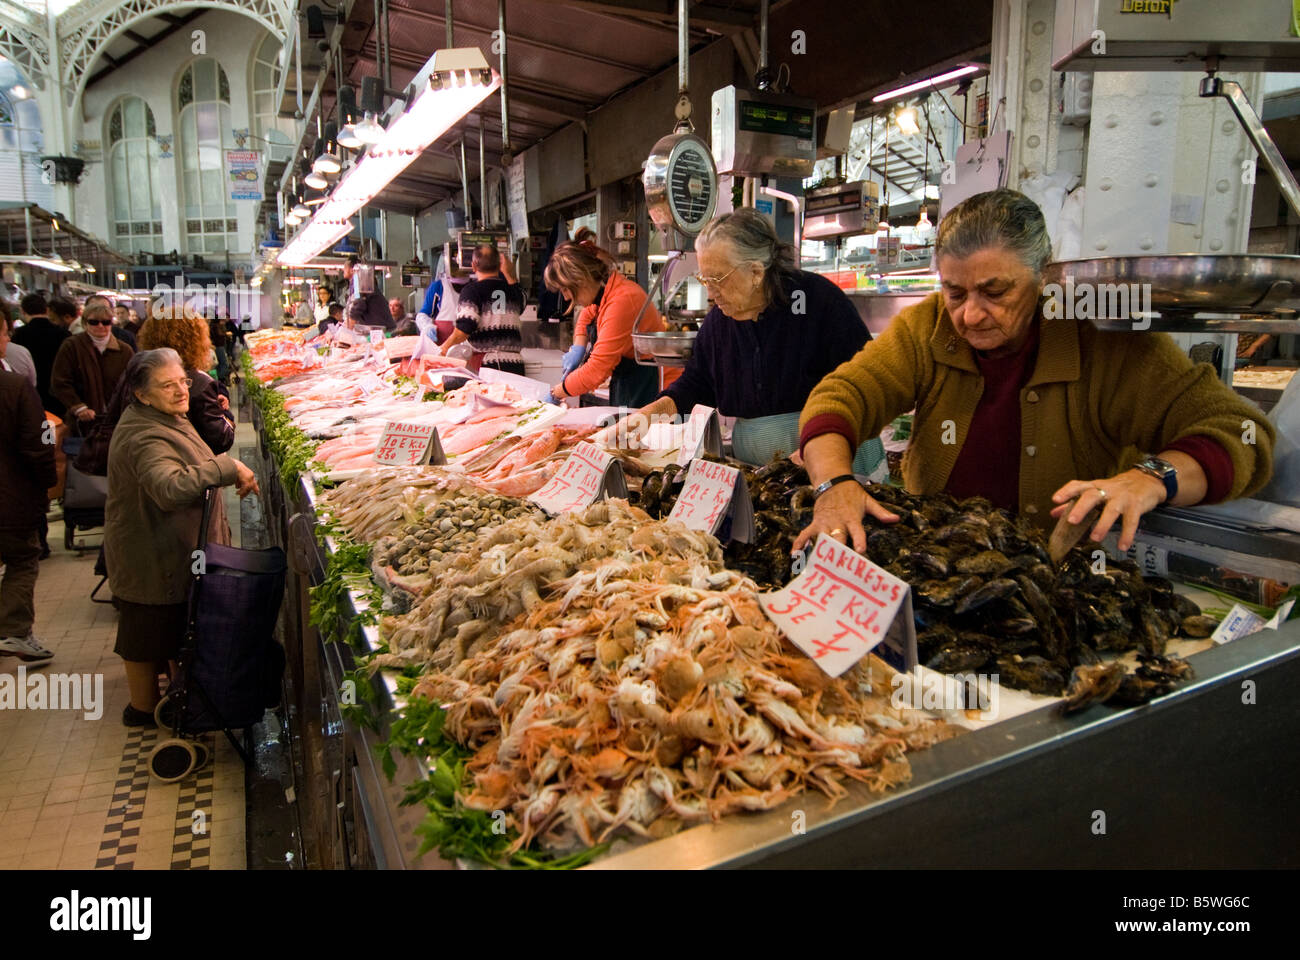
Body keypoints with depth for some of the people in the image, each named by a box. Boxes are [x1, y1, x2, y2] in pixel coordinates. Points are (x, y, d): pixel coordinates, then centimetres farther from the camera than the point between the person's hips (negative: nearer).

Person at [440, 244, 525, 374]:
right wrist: (509, 274, 42)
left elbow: (464, 329, -11)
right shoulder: (512, 290, 14)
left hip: (487, 363, -4)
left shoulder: (472, 289, -1)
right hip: (515, 363, 4)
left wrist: (443, 348, 2)